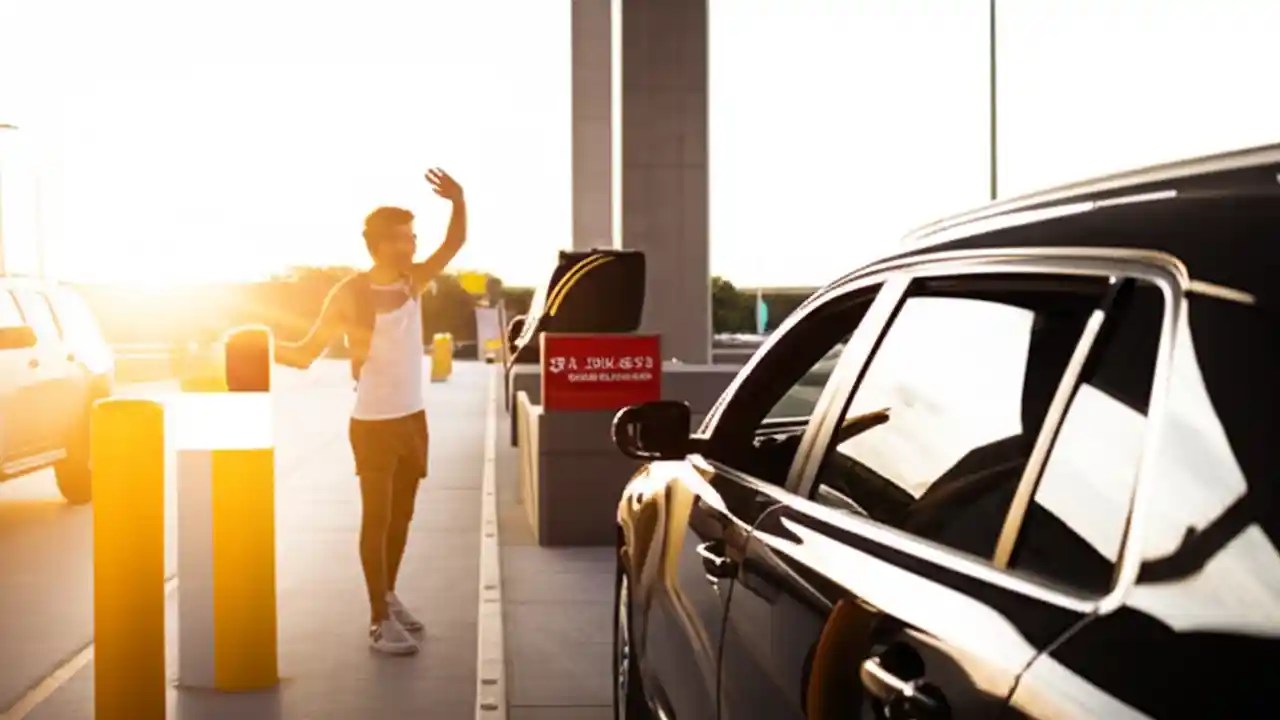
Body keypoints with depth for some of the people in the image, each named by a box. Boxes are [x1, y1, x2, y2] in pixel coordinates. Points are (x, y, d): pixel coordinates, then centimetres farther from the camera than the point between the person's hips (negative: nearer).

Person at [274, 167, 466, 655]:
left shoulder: (412, 281, 4)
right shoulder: (351, 294, -13)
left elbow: (455, 242, 7)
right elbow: (308, 352, -9)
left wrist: (458, 201, -11)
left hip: (413, 417, 6)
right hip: (373, 423, -6)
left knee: (401, 515, 16)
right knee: (376, 517, -2)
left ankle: (389, 597, 31)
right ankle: (380, 620, 2)